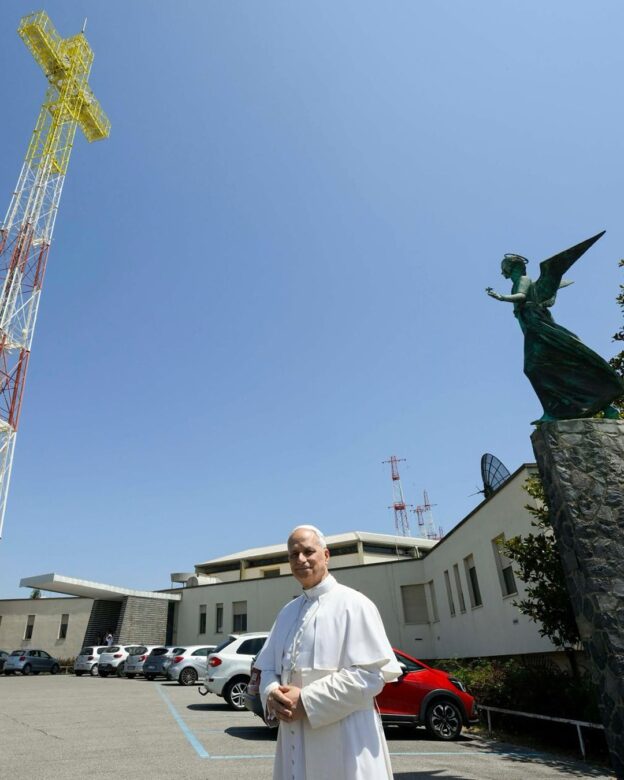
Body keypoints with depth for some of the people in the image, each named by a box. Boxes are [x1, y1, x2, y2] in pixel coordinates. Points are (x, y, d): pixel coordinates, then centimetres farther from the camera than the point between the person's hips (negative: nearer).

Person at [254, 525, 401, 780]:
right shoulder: (287, 612, 11)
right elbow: (268, 667, 14)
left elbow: (371, 672, -15)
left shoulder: (353, 603, -8)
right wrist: (272, 695, -10)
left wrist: (307, 701, -18)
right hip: (296, 742, 6)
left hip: (343, 743, -5)